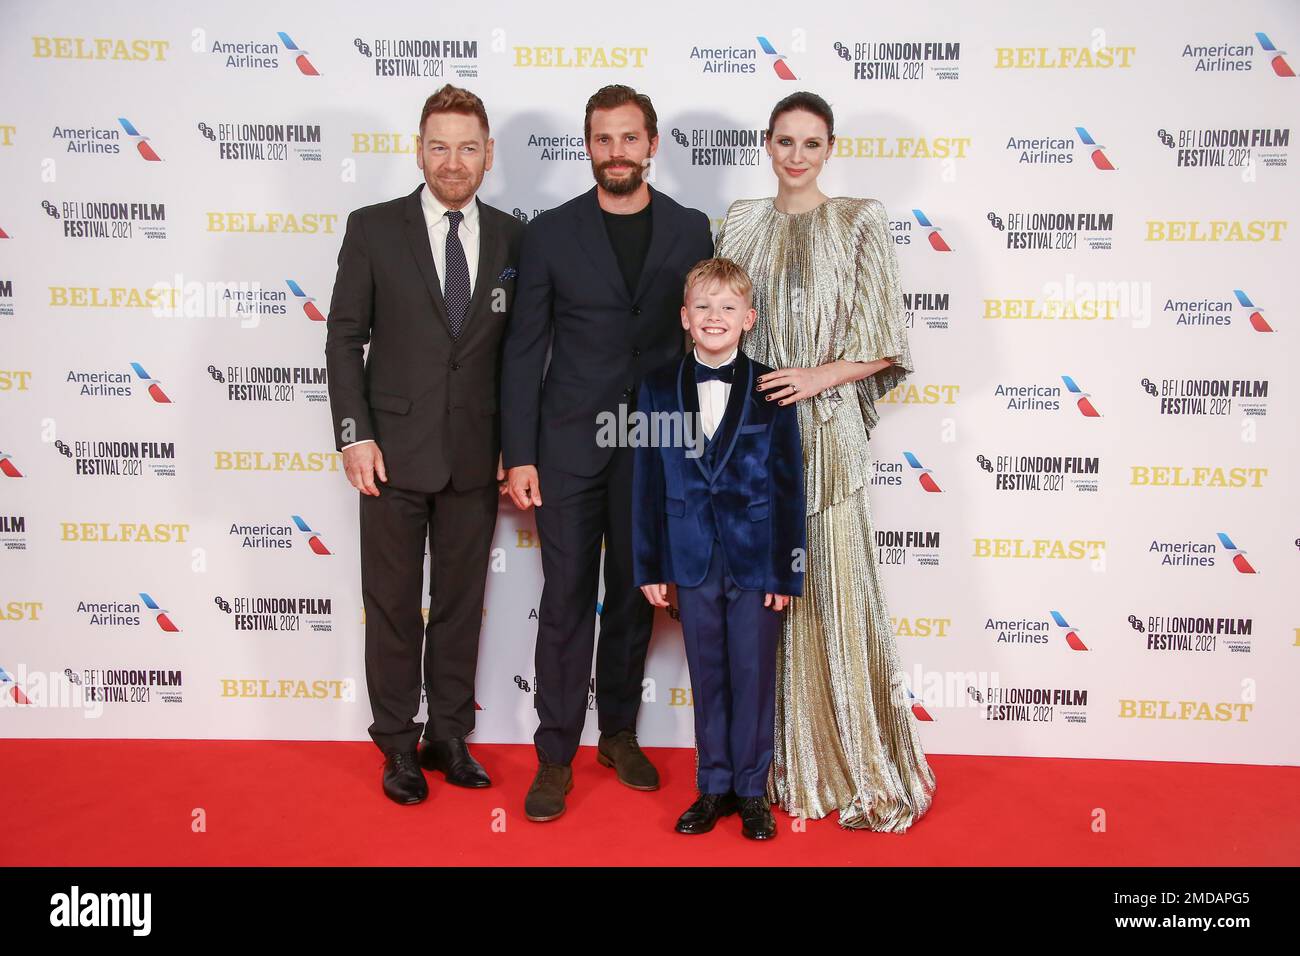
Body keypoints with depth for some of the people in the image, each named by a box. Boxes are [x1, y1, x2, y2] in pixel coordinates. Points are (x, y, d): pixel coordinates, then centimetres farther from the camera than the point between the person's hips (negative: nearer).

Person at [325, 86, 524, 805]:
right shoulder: (373, 229, -1)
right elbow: (344, 338, -1)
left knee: (461, 602, 12)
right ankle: (398, 745, 24)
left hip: (475, 457, 2)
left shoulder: (512, 238, 5)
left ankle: (448, 737, 27)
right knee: (393, 606, 8)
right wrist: (354, 435, -9)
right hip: (395, 450, -2)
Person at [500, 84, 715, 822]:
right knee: (566, 601, 3)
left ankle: (619, 732, 30)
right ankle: (557, 755, 15)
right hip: (569, 446, -1)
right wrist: (519, 455, -6)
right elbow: (524, 351, 0)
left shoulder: (690, 230, 4)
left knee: (634, 597, 12)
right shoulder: (551, 233, 1)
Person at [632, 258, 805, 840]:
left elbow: (789, 485, -3)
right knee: (707, 676, 12)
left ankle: (752, 790, 24)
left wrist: (787, 570, -6)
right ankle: (714, 786, 27)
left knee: (754, 676, 7)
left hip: (756, 558, -1)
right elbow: (647, 481, 4)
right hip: (693, 558, 2)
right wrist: (649, 565, 2)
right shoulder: (660, 388, 2)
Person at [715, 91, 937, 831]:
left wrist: (821, 374, -15)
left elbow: (885, 343, -1)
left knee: (834, 593, -3)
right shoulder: (741, 223, 11)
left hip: (822, 430, -3)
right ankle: (779, 763, 22)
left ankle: (866, 772, 12)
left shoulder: (860, 222, 2)